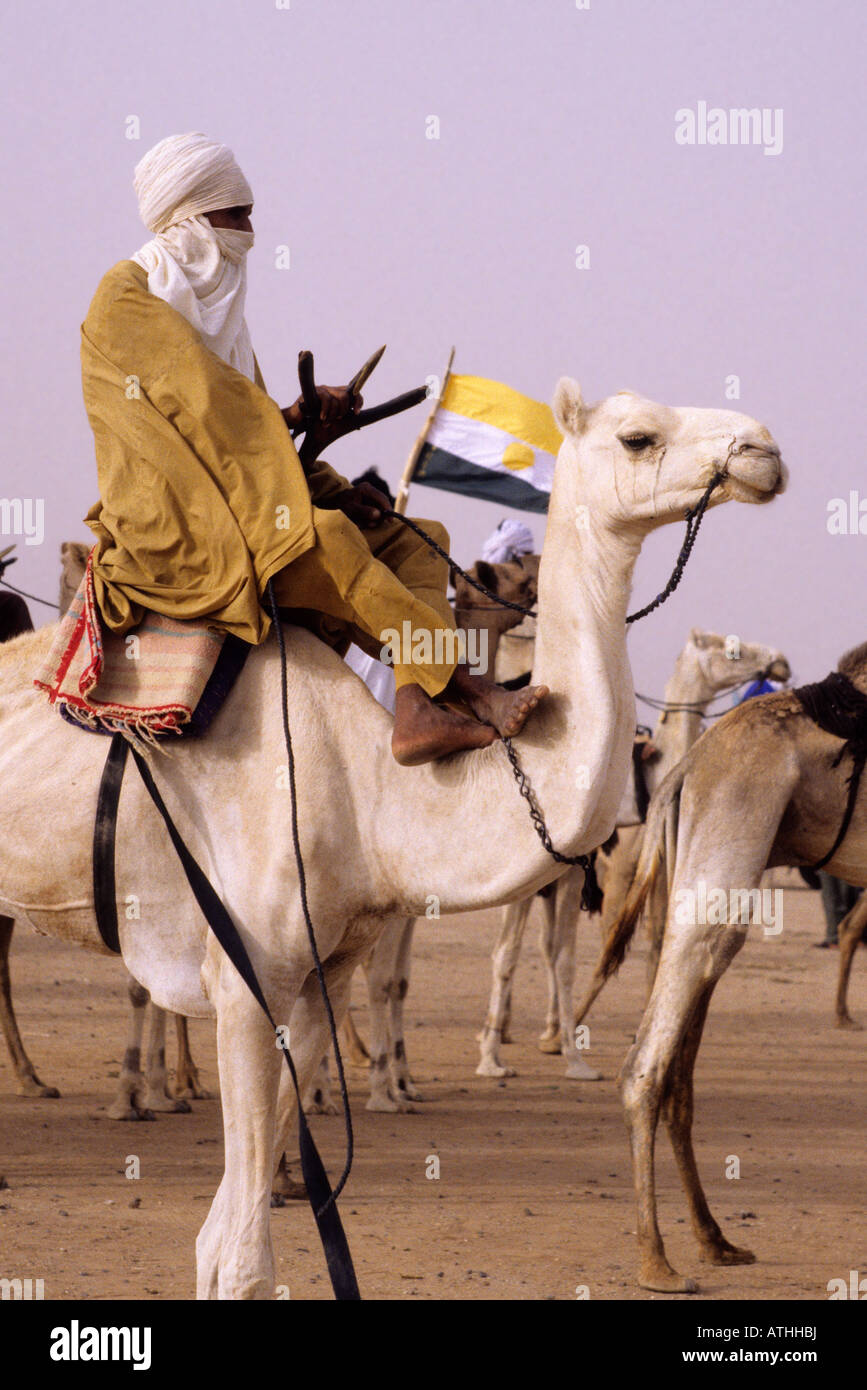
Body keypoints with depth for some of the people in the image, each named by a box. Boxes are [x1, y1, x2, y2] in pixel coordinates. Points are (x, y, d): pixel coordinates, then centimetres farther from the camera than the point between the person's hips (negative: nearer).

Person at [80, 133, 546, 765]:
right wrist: (302, 416, -9)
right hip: (170, 535, -9)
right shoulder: (126, 298, -6)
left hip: (236, 513, 9)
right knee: (325, 539, -33)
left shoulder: (215, 301, 20)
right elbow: (204, 409, -17)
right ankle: (462, 683, -32)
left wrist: (333, 491, 2)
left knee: (410, 542, -6)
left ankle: (417, 711, -30)